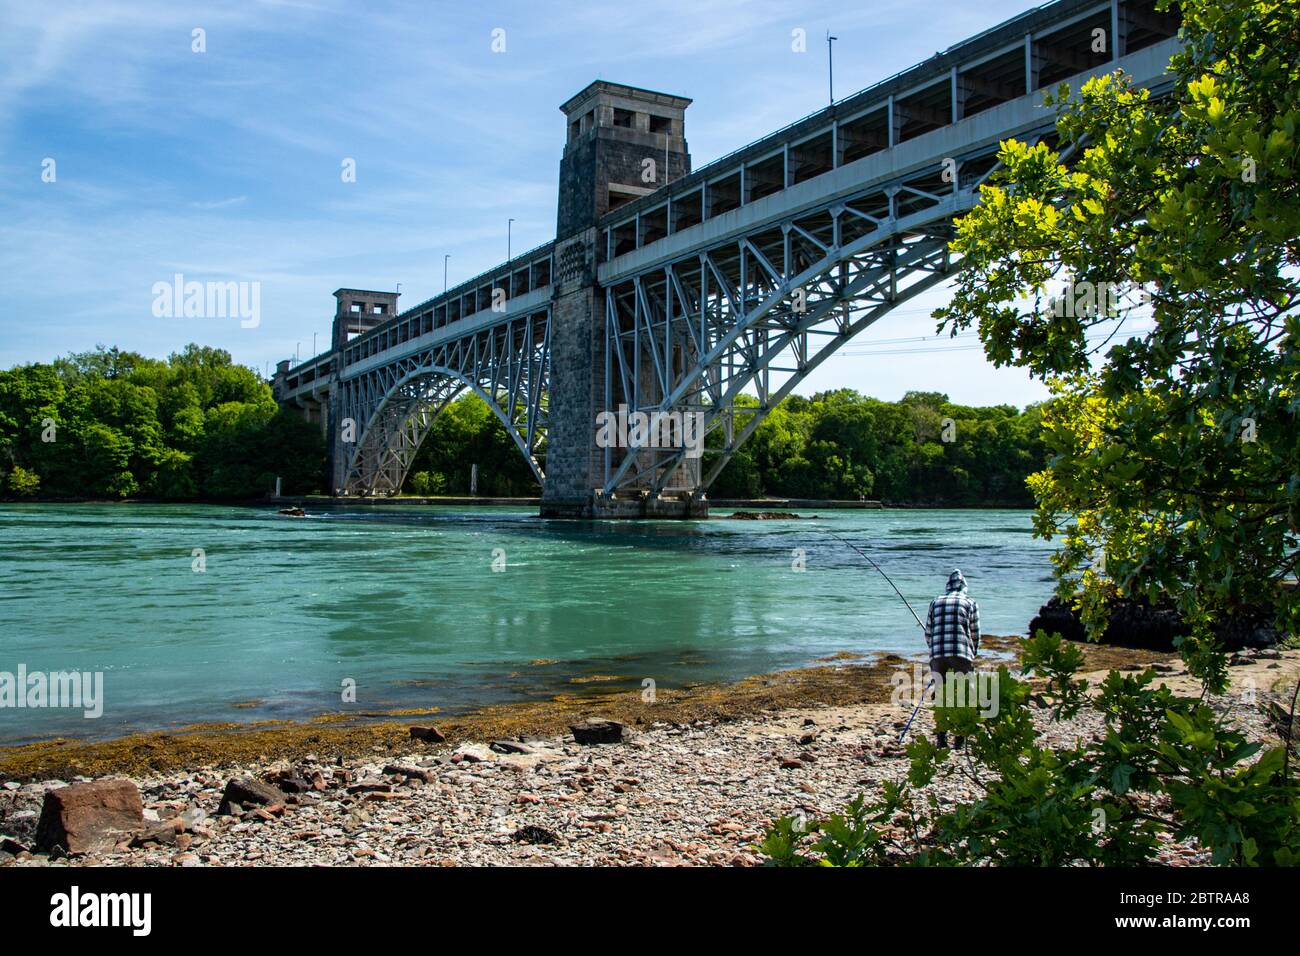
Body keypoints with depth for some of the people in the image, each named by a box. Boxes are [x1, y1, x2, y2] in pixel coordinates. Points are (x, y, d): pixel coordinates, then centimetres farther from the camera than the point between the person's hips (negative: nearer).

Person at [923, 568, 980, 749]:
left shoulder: (936, 602, 16)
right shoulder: (970, 603, 10)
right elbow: (975, 634, 11)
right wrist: (972, 656, 24)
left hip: (937, 654, 2)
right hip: (961, 653, -2)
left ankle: (941, 738, 7)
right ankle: (960, 739, 3)